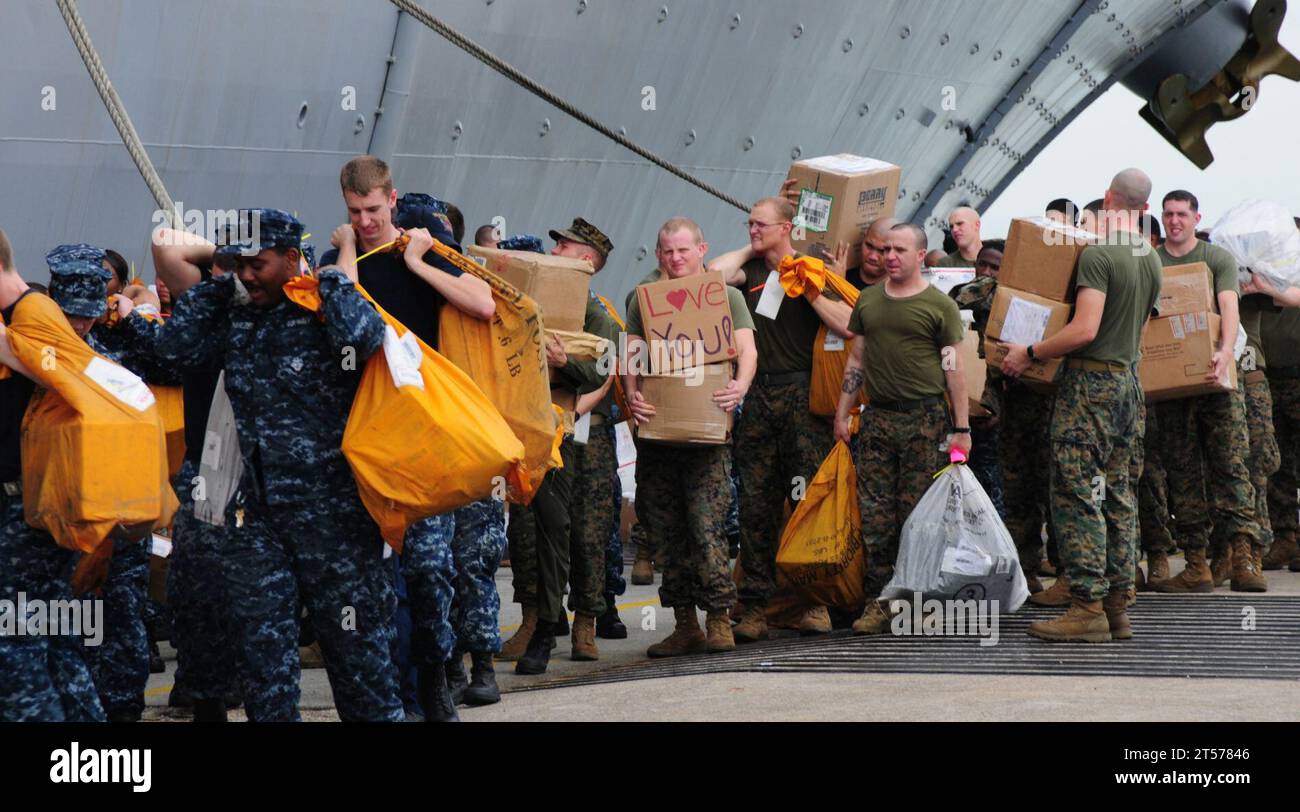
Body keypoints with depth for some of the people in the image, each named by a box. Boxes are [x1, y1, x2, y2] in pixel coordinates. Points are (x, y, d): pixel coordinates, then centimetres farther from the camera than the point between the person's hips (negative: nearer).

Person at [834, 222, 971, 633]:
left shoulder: (939, 305, 0)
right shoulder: (869, 300, 14)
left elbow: (954, 368, -1)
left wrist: (961, 428, -5)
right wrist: (842, 414, 12)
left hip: (924, 417, -4)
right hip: (877, 415, 4)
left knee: (917, 516, -3)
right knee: (875, 515, 0)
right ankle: (878, 602, 4)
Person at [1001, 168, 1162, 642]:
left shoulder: (1098, 255, -15)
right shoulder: (1152, 261, 11)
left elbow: (1085, 329, -22)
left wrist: (1030, 354, -13)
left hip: (1090, 381, -8)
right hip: (1128, 381, 8)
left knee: (1076, 494, -7)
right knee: (1119, 496, 9)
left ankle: (1088, 606, -11)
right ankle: (1117, 607, 10)